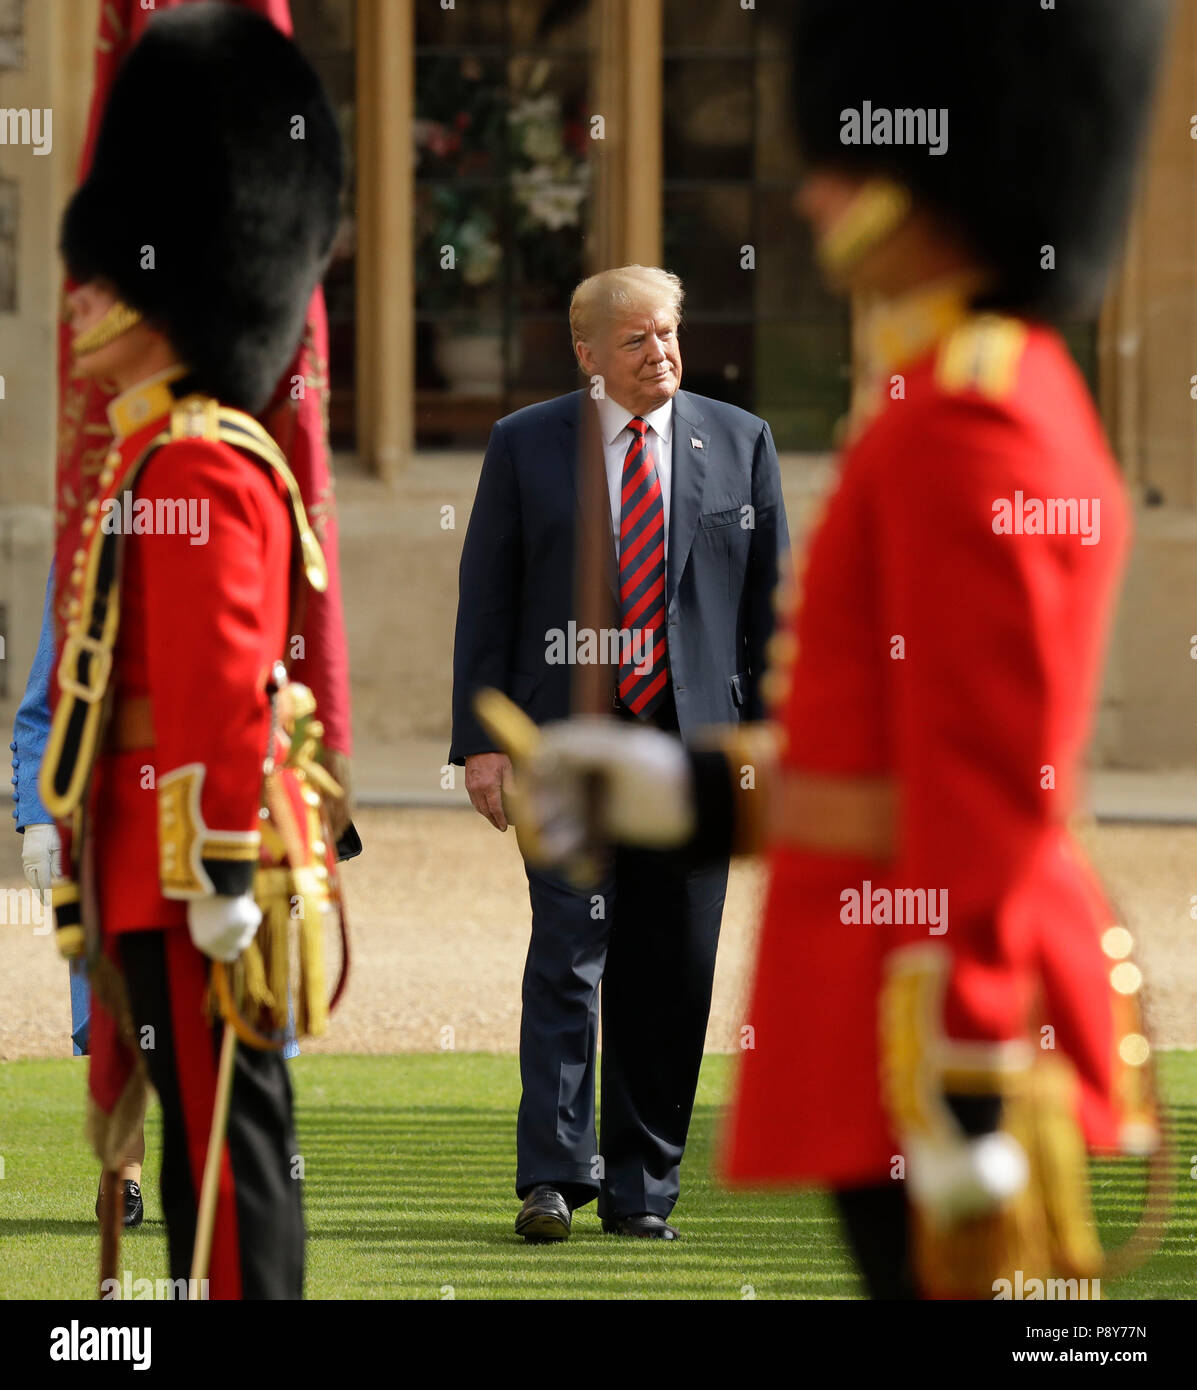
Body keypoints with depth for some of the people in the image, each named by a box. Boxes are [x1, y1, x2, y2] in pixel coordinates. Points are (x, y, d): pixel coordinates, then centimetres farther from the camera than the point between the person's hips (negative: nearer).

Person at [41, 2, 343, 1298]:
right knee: (205, 1138, 11)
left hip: (189, 859, -10)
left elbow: (227, 690, -21)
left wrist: (221, 873, -24)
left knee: (222, 1133, -7)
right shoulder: (150, 462, 18)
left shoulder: (197, 470, -14)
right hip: (152, 863, 10)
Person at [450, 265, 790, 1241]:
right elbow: (486, 601, 4)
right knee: (570, 959, -11)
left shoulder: (740, 444, 8)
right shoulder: (526, 446, 5)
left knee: (672, 977, 3)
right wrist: (480, 740, -3)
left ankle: (642, 1189, 11)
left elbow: (772, 602, 9)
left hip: (696, 742, 2)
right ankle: (554, 1177, -10)